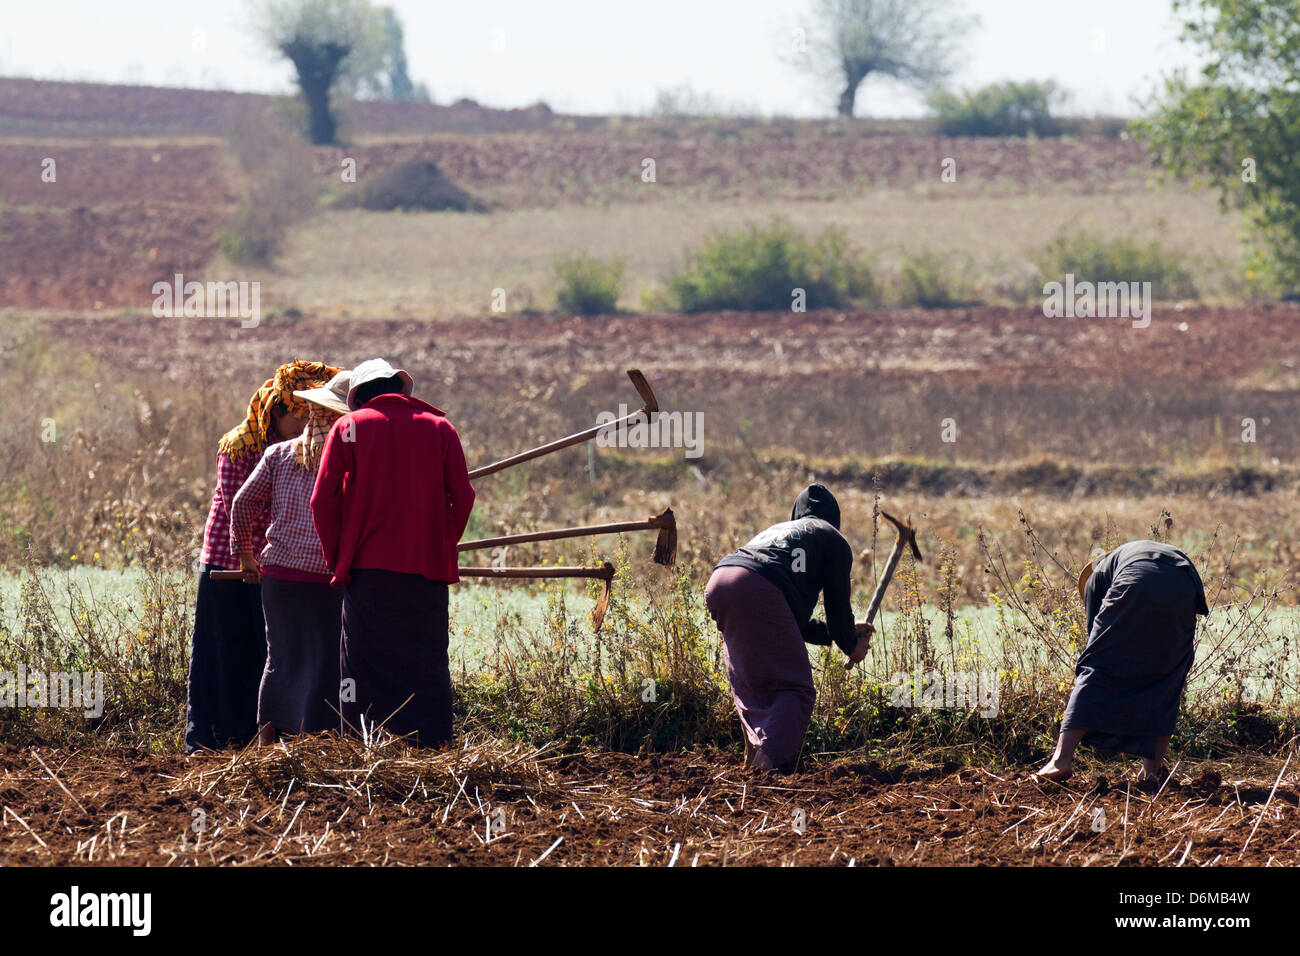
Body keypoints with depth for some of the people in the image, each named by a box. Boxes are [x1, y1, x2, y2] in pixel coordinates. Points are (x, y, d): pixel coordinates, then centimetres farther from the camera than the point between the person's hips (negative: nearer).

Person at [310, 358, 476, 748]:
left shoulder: (348, 427, 4)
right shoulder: (439, 427, 7)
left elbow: (322, 501, 1)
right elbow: (462, 498, 5)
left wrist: (338, 560, 10)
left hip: (367, 569, -1)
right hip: (427, 570, 1)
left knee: (364, 666, 2)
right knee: (427, 667, 4)